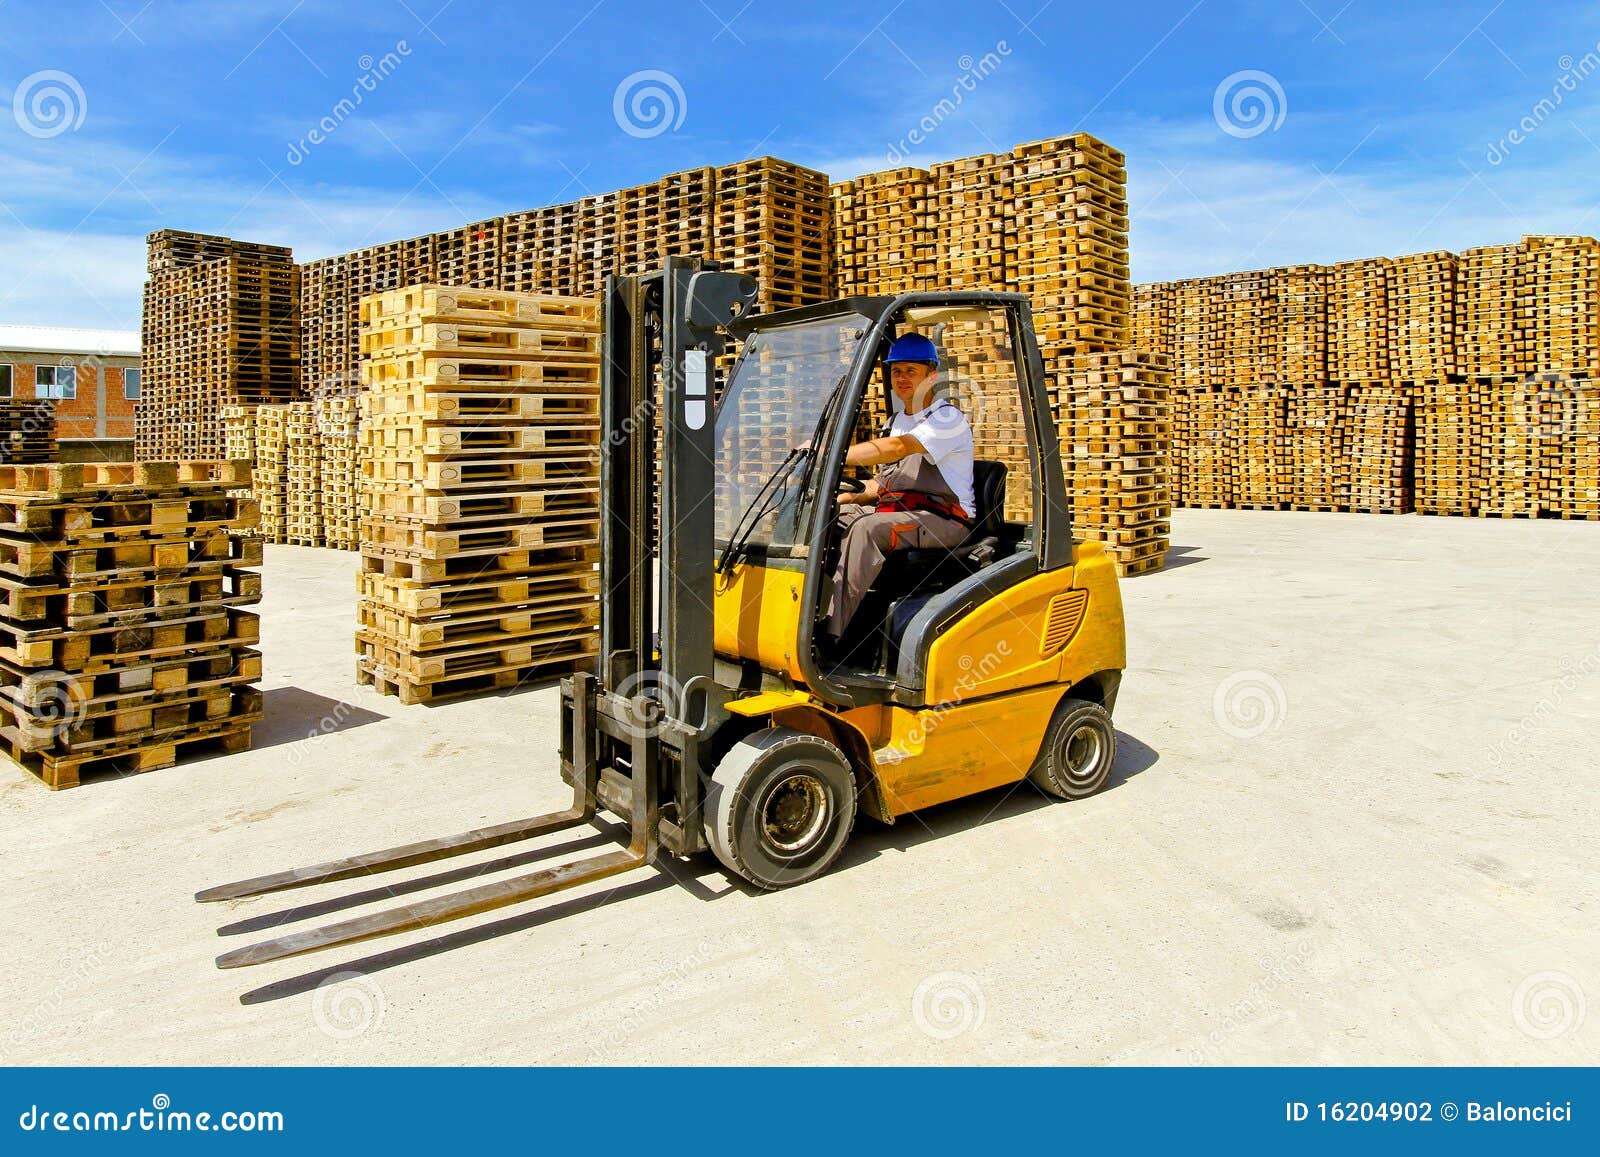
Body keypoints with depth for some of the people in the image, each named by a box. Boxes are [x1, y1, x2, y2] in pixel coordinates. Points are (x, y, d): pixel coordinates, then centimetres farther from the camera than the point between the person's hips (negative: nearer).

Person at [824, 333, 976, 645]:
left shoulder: (948, 417, -6)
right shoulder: (897, 421, 22)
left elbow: (898, 448, -23)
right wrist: (852, 497, 4)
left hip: (943, 519, -8)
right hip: (894, 509, 8)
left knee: (868, 528, -33)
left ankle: (832, 636, -38)